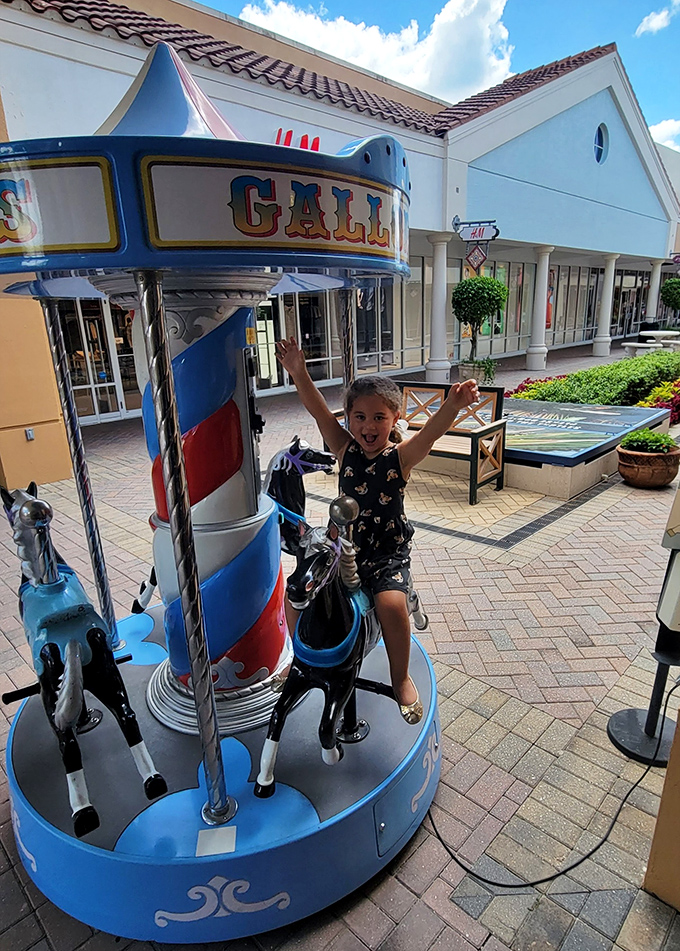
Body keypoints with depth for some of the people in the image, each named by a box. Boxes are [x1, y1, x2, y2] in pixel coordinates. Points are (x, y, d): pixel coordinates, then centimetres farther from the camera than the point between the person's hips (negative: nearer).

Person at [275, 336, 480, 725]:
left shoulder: (400, 457, -12)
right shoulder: (345, 449, -3)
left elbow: (431, 431, -32)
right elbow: (320, 412, -15)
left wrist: (453, 405, -52)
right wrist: (299, 373, -30)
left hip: (389, 552, -3)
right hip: (344, 547, 4)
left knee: (391, 604, -26)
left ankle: (401, 678, 4)